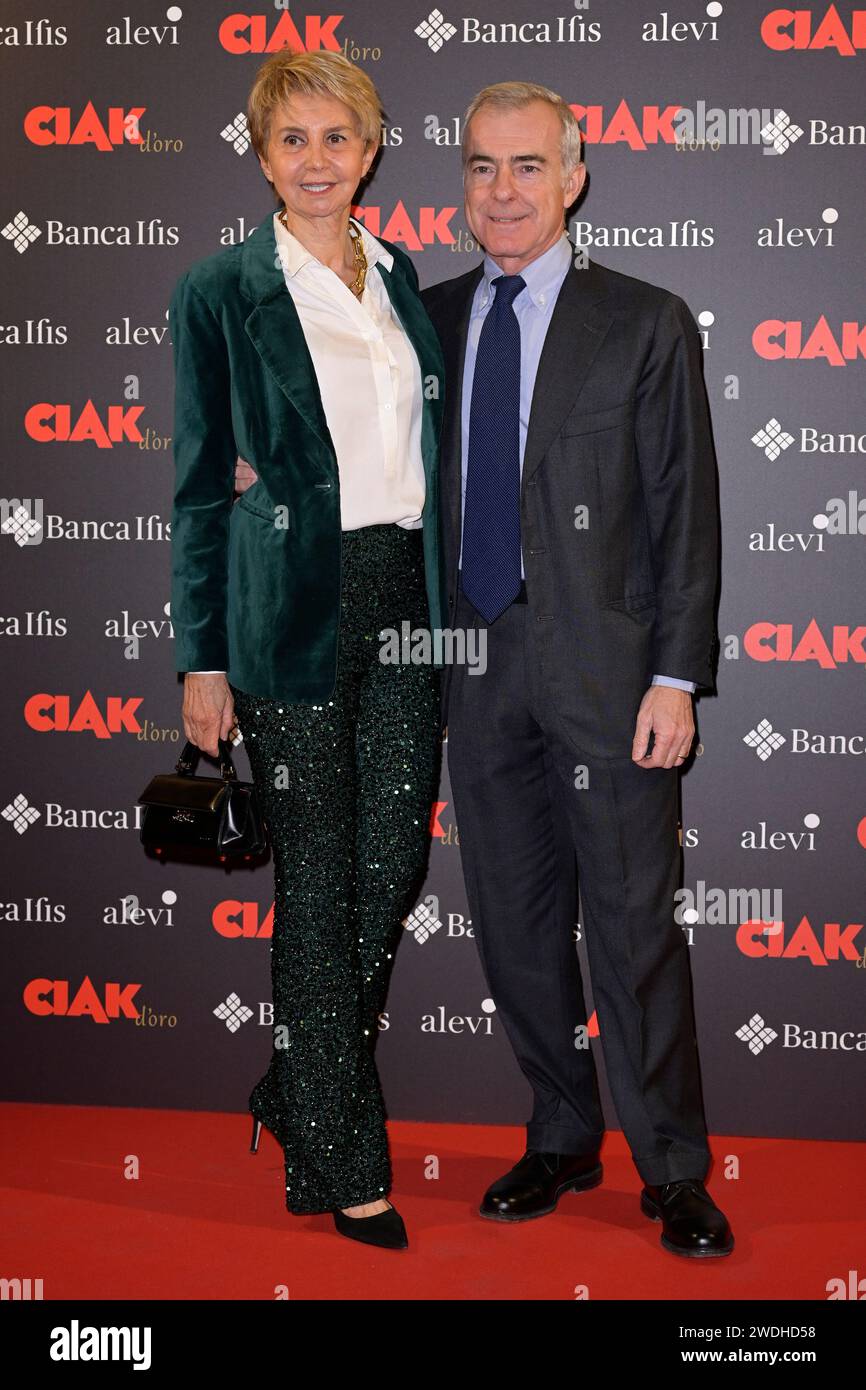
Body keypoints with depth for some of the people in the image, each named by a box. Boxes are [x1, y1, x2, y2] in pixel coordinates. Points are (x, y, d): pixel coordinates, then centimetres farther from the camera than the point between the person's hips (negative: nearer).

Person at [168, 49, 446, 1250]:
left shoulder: (402, 277, 12)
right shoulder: (221, 292, -2)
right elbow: (201, 485, -3)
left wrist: (448, 601, 12)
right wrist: (201, 658, -6)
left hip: (404, 596, 5)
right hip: (294, 607, -5)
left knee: (394, 862, 8)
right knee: (319, 881, 3)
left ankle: (301, 1089, 31)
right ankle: (344, 1160, 17)